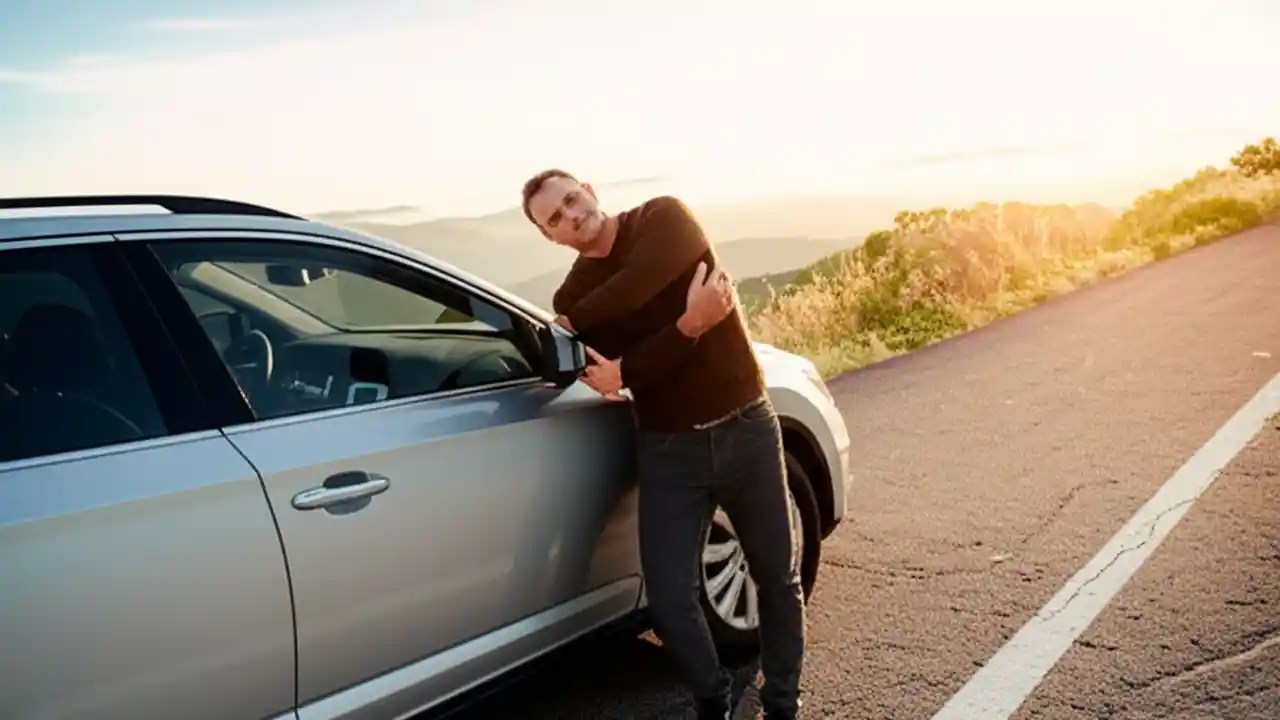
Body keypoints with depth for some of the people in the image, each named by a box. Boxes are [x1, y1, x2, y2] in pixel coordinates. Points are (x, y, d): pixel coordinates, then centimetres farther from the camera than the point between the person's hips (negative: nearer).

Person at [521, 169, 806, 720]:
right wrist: (692, 322, -29)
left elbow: (645, 281, -24)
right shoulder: (572, 298, 0)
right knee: (669, 598, -4)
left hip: (747, 428, 0)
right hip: (669, 450, 1)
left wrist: (573, 321, -14)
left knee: (778, 578, 11)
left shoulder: (664, 218, -2)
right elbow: (636, 370, -14)